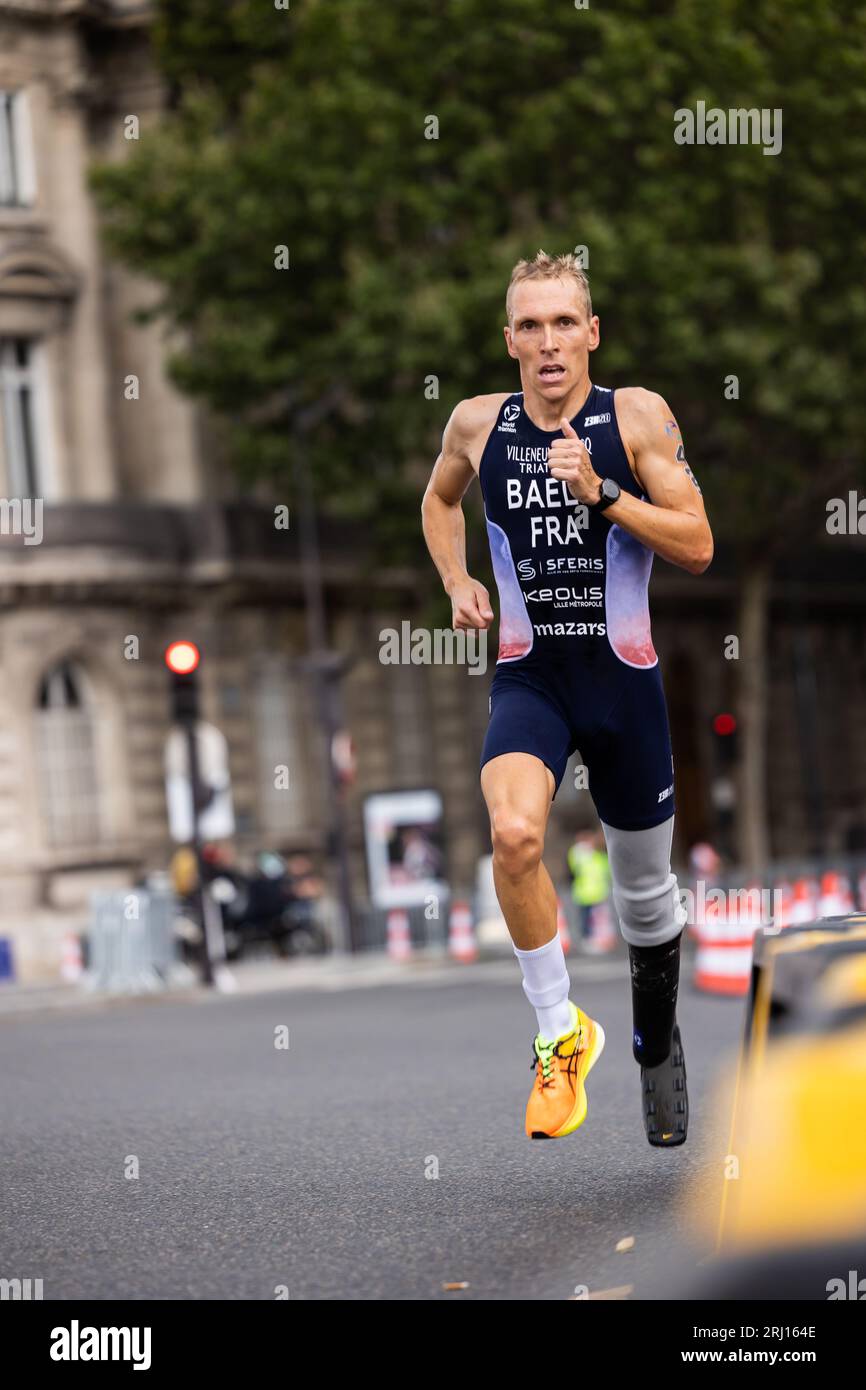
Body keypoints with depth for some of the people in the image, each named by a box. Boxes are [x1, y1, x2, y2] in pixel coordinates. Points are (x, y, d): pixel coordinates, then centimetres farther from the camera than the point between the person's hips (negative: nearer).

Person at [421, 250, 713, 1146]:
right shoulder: (477, 424, 0)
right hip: (528, 676, 0)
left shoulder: (638, 416, -6)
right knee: (514, 833, -30)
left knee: (644, 889, 14)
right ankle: (561, 1033, -13)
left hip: (623, 677, 0)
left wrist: (603, 493, -22)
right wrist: (457, 584, 7)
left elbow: (698, 546, -11)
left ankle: (657, 1046, 41)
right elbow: (439, 500, 23)